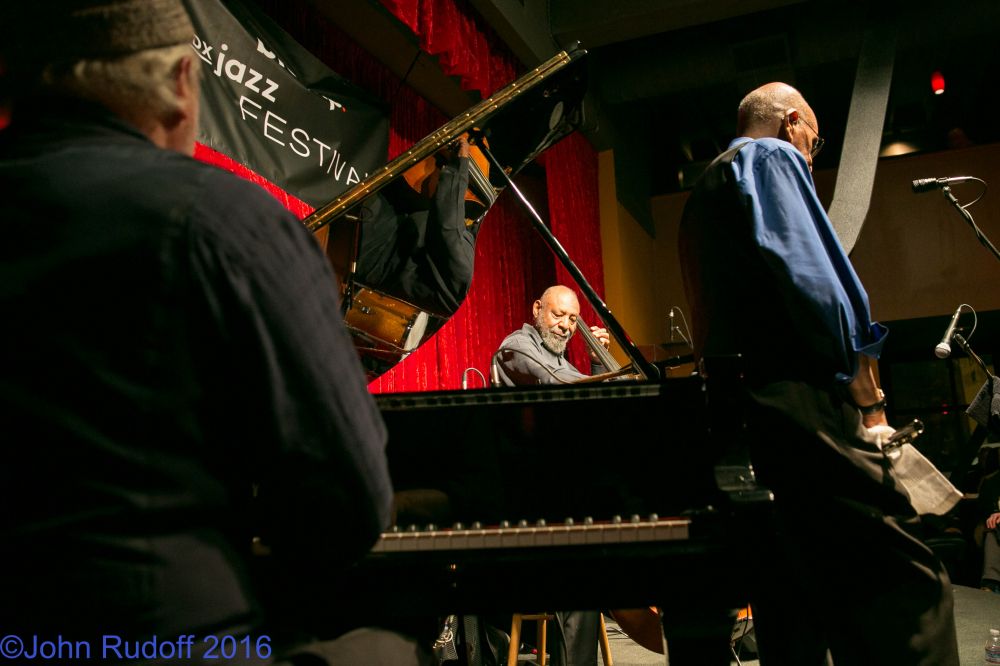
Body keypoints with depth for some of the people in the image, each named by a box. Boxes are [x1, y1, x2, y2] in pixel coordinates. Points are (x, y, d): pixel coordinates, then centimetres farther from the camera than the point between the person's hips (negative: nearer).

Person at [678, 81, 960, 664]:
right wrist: (862, 382, -7)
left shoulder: (709, 186, 29)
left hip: (736, 410, 10)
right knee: (909, 593, -11)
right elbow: (804, 268, -13)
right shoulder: (771, 157, 4)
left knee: (793, 606, 10)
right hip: (796, 399, -10)